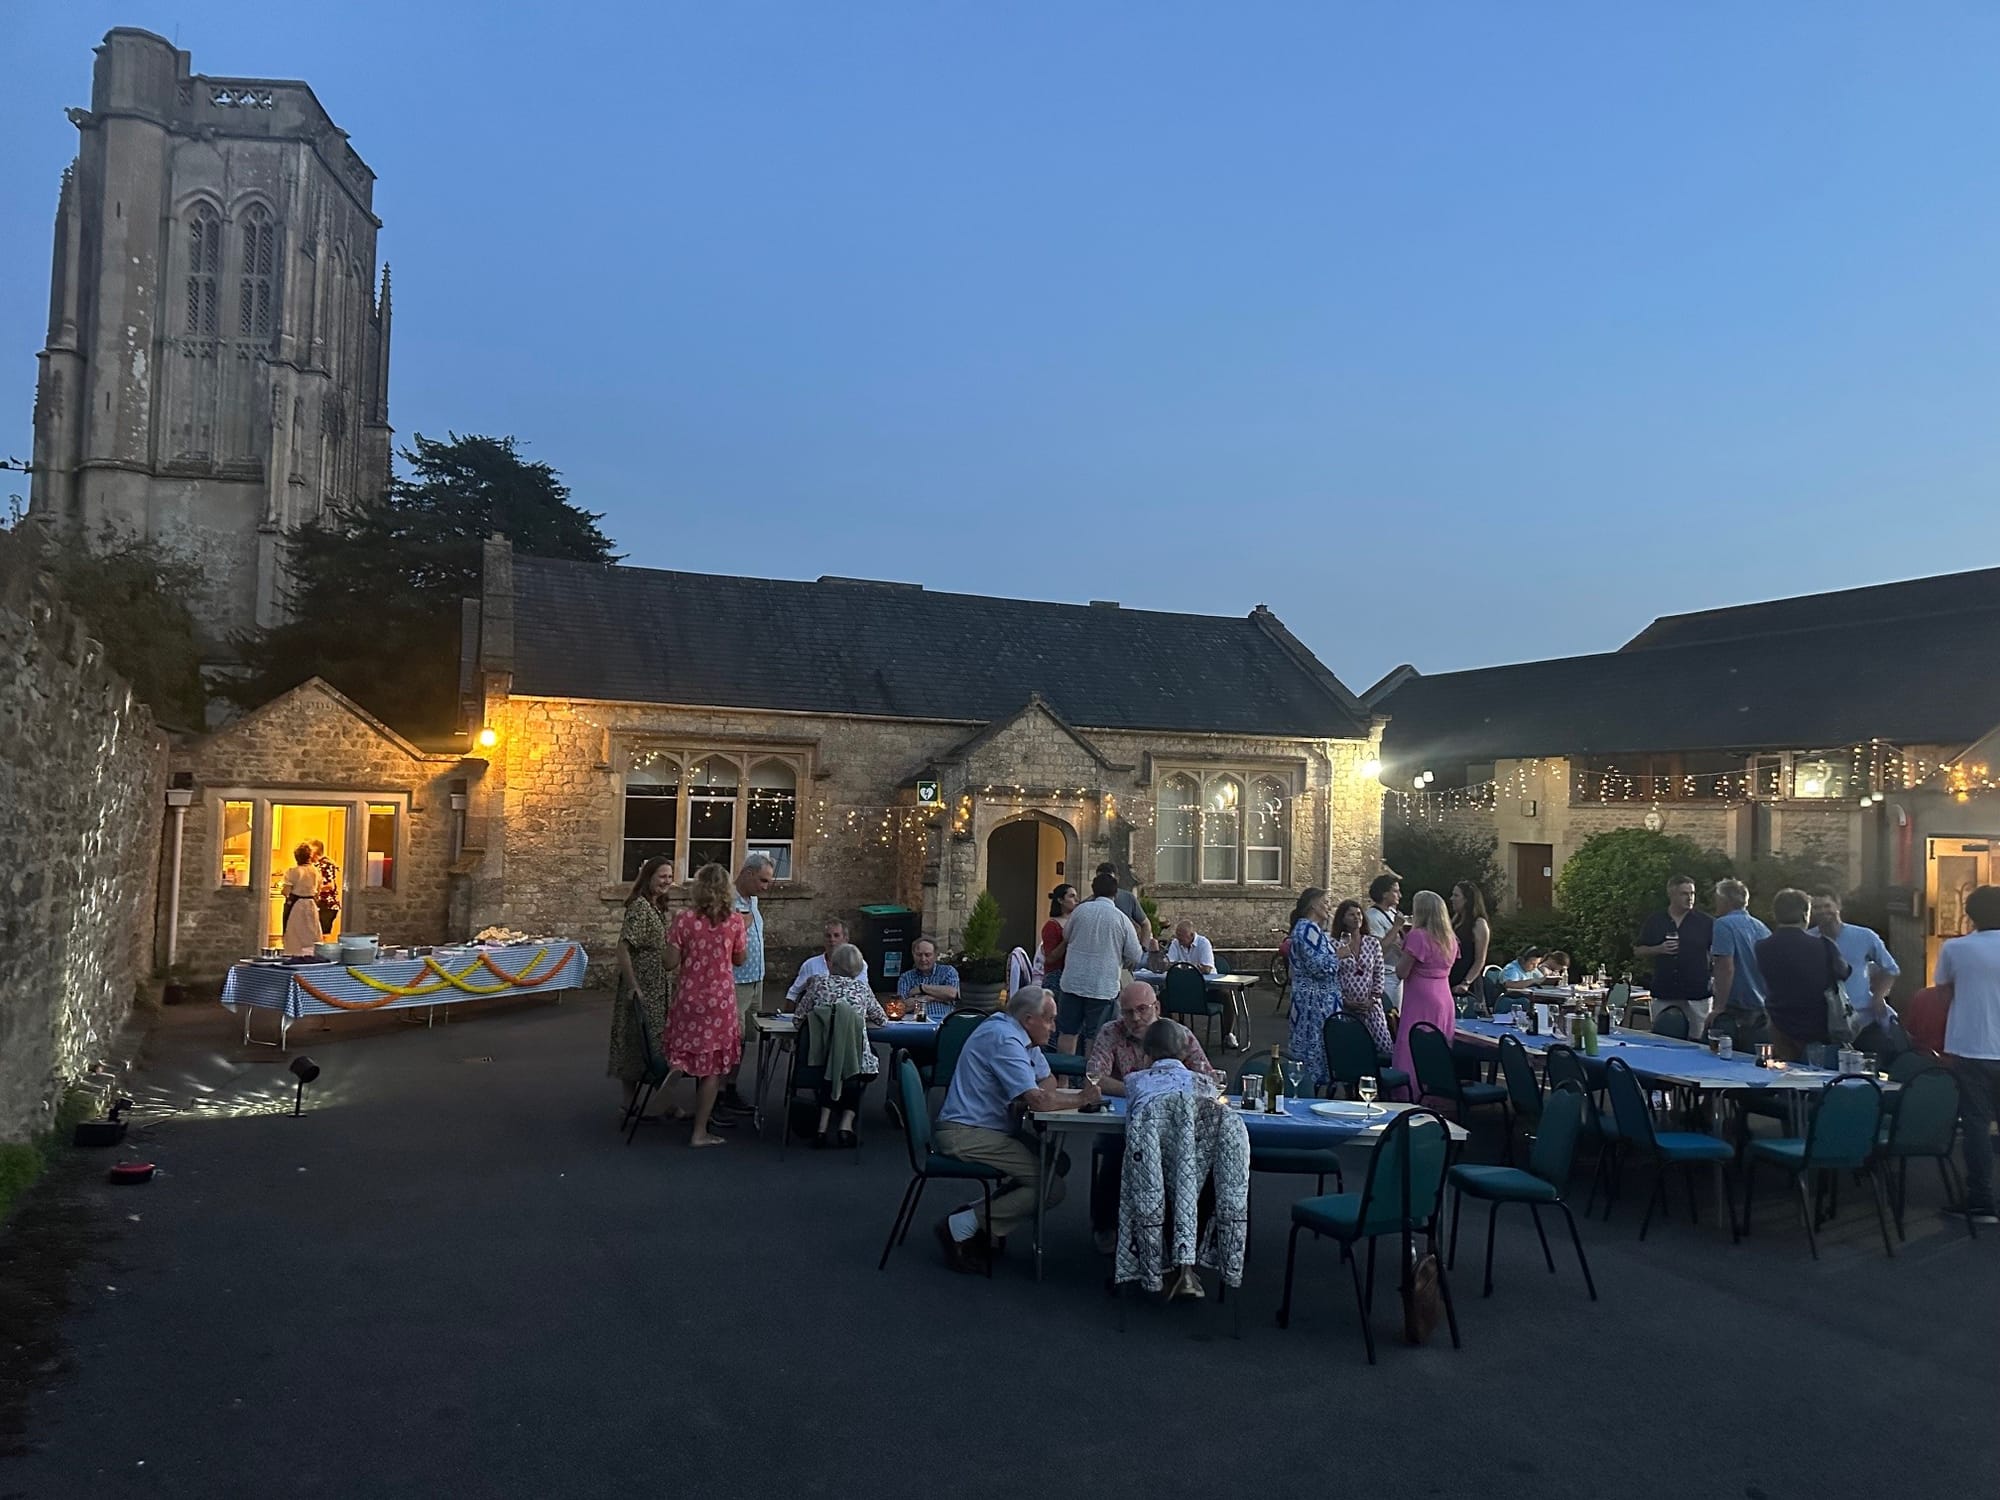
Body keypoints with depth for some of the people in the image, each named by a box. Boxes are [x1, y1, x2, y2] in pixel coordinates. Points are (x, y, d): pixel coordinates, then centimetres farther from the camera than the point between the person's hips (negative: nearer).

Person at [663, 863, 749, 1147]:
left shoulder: (684, 918, -7)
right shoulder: (734, 919, -5)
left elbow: (671, 963, -8)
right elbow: (740, 959, 5)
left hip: (690, 999, 0)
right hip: (721, 1001, 0)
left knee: (686, 1060, 18)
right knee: (712, 1067, 7)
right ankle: (699, 1131, 11)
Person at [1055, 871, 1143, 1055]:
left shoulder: (1080, 910, -2)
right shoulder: (1122, 919, -5)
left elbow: (1066, 937, 16)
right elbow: (1136, 959, 1)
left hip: (1073, 982, 2)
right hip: (1103, 986, -2)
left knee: (1068, 1034, 10)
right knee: (1095, 1039, 4)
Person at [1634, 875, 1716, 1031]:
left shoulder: (1705, 922, 3)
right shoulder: (1654, 921, 7)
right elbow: (1637, 951, 9)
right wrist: (1659, 949, -9)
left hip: (1697, 996, -2)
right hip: (1663, 995, 2)